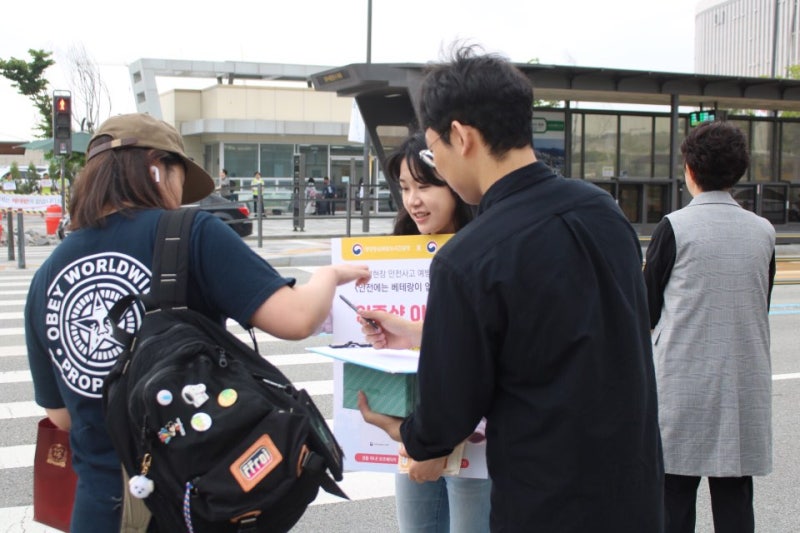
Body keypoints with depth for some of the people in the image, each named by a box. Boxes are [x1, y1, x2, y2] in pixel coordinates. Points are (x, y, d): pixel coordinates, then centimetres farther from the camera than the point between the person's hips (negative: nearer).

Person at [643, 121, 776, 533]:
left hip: (682, 388, -3)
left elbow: (648, 310, -4)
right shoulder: (764, 231, 3)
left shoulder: (675, 228, -10)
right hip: (745, 388, 4)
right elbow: (761, 308, 12)